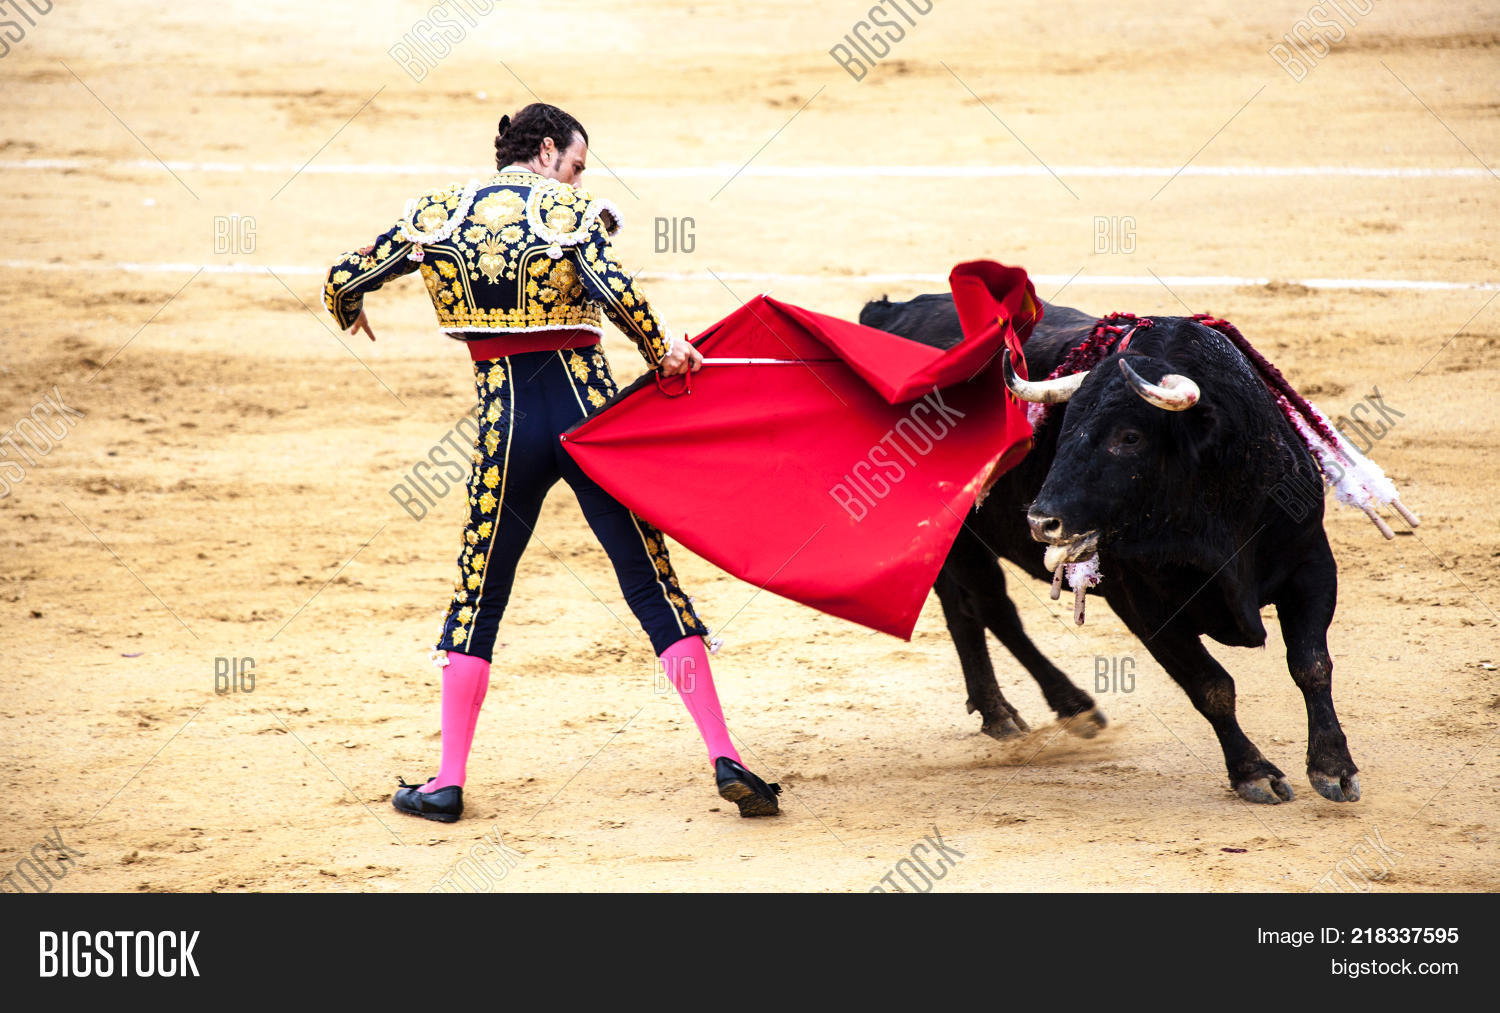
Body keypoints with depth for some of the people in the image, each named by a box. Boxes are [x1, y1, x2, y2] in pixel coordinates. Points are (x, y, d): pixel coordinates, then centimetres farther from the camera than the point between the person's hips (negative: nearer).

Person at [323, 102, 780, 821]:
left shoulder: (438, 213, 7)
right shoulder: (569, 208, -3)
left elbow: (342, 283, 10)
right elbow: (613, 287, -22)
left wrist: (351, 316, 31)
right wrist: (661, 350, -8)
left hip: (506, 424, 2)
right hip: (588, 406, -2)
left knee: (477, 597, 12)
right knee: (653, 585, 1)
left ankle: (447, 782, 8)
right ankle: (724, 758, -5)